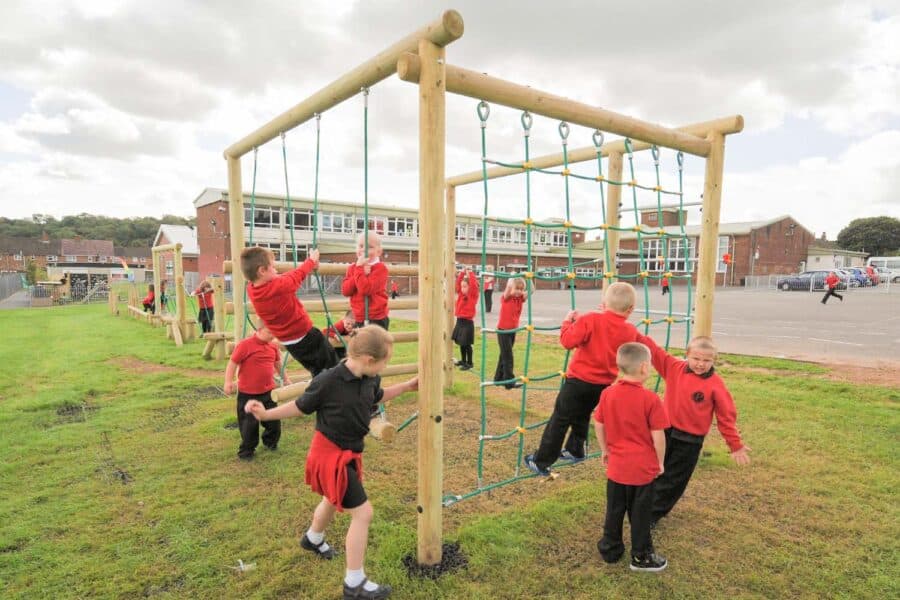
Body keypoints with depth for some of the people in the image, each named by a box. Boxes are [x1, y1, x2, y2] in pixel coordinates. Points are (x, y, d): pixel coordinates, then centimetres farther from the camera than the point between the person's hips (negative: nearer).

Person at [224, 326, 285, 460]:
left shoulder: (273, 346, 3)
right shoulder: (245, 344, -16)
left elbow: (278, 363, 18)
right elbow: (232, 363, -14)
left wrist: (285, 379, 23)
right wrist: (228, 382, -21)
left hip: (268, 392, 6)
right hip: (248, 394, -5)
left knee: (274, 420, 13)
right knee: (249, 423, 5)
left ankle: (270, 442, 38)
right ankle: (246, 450, 24)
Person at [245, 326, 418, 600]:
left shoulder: (370, 379, -9)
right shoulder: (328, 381, -29)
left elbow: (377, 396, 14)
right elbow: (301, 407, -13)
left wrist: (407, 386, 10)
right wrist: (266, 414, -17)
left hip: (350, 452, 8)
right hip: (330, 454, -8)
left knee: (333, 501, 32)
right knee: (362, 512, -7)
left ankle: (313, 539, 63)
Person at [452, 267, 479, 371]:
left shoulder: (473, 295, -9)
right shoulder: (461, 294, 8)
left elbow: (474, 285, -23)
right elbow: (458, 283, 8)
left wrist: (470, 273, -20)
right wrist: (462, 273, -1)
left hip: (468, 322, -7)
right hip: (459, 321, 7)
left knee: (467, 344, -1)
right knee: (461, 343, 15)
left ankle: (469, 363, 9)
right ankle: (463, 361, 27)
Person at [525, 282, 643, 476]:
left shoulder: (589, 320, -16)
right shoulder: (630, 331, -2)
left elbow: (568, 341, -21)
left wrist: (568, 321, -4)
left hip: (579, 380, -4)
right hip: (604, 383, 5)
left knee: (559, 421, 4)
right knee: (582, 416, 29)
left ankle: (541, 462, 11)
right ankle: (575, 450, 42)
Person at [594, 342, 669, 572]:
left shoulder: (607, 393, -5)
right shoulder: (650, 399, -18)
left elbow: (599, 425, 3)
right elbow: (657, 435, -14)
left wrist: (605, 450, 18)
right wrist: (660, 461, 2)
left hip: (616, 465, 4)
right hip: (643, 467, -3)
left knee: (614, 510, 18)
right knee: (640, 513, 12)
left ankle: (610, 550, 32)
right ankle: (641, 557, 28)